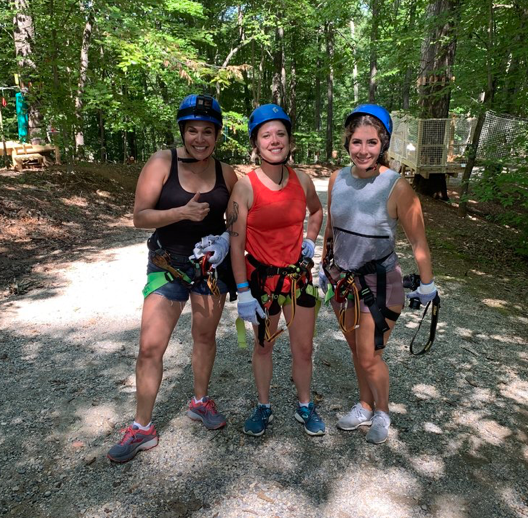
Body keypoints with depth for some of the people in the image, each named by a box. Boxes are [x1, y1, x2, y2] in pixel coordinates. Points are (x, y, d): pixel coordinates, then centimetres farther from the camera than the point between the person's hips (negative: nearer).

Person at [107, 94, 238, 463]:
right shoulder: (162, 163, -9)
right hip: (168, 264, -2)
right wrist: (182, 212, -27)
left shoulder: (226, 173, 0)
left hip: (212, 263, 3)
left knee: (205, 336, 14)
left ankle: (201, 401, 38)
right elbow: (139, 217, -13)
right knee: (150, 346, -3)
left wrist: (226, 240, -9)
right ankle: (142, 428, 15)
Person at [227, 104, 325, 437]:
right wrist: (243, 292, -16)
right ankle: (264, 408, 37)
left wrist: (310, 240, 3)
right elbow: (236, 244, -14)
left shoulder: (302, 181, -4)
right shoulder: (246, 187, -15)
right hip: (262, 276, -3)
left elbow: (317, 211, 19)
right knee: (263, 346, 15)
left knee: (304, 348, 12)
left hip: (299, 275, 3)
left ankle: (305, 407, 36)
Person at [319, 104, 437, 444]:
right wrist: (325, 267, 16)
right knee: (357, 351, 19)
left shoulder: (397, 187, -20)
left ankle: (383, 413, 33)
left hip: (379, 283, -5)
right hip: (342, 279, 5)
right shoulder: (338, 179, -5)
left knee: (370, 357, 3)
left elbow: (419, 241, -12)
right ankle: (365, 408, 42)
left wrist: (427, 284, -4)